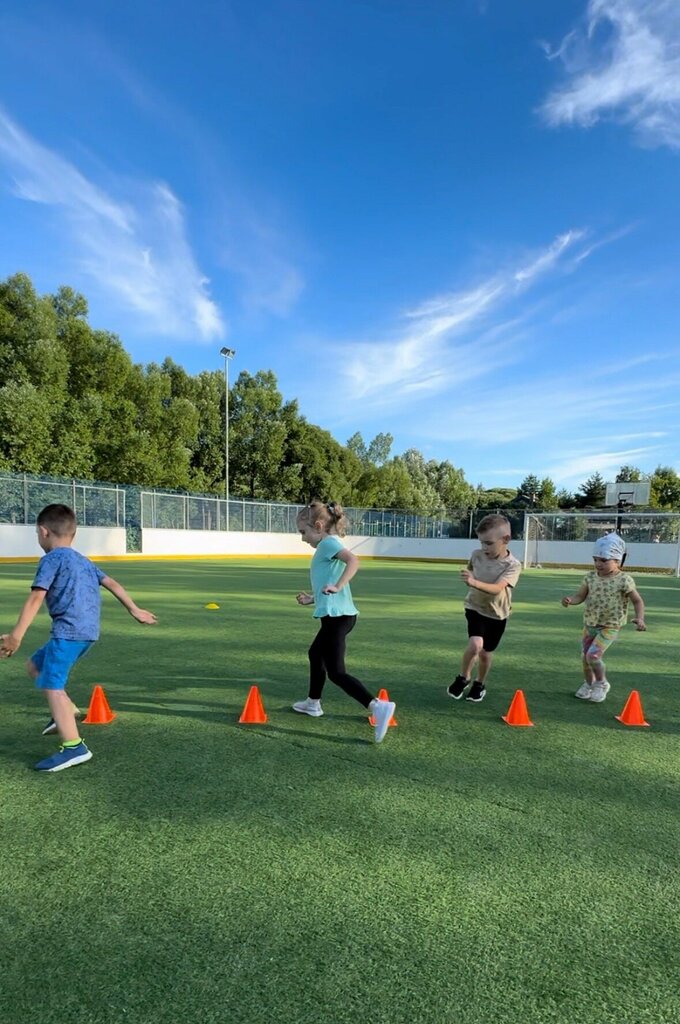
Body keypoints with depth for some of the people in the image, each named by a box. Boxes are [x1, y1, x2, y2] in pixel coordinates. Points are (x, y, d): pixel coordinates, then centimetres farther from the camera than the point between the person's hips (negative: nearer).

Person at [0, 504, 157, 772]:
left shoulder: (52, 559, -3)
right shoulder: (83, 560, 21)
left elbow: (36, 598, -13)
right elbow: (112, 584, 21)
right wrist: (134, 610, 25)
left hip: (68, 631, -9)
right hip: (88, 632, 9)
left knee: (52, 685, -7)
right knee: (35, 664, 23)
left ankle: (73, 747, -11)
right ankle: (67, 710, 18)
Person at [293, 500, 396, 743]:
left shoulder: (328, 543, -10)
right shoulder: (327, 547, 19)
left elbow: (353, 560, -30)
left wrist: (337, 587, -34)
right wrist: (312, 599, 32)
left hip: (336, 616, -11)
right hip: (338, 614, 11)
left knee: (336, 672, -10)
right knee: (315, 654, 28)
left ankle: (378, 706, -20)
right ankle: (313, 703, 43)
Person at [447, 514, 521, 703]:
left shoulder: (513, 565, -23)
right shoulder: (477, 555, -13)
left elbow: (497, 588, -39)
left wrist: (475, 583, -53)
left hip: (497, 614, -1)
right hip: (475, 608, 1)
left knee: (486, 652, 10)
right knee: (475, 644, -21)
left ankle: (480, 684, 38)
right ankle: (463, 678, 4)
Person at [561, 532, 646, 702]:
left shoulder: (624, 580, -14)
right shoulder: (591, 577, -2)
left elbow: (638, 601, -6)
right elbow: (580, 596, 0)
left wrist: (639, 618, -23)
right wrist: (570, 600, -22)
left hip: (609, 627, -5)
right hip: (590, 624, 5)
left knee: (593, 656, -15)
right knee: (586, 656, 12)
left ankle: (602, 683, 13)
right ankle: (588, 683, 38)